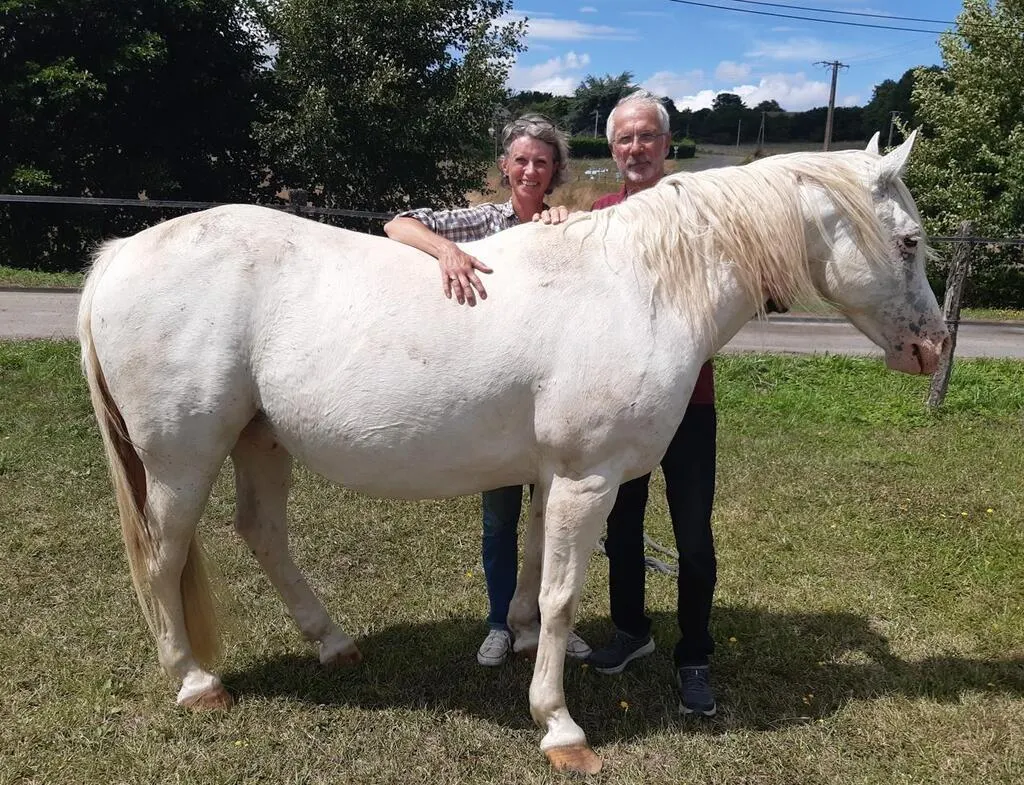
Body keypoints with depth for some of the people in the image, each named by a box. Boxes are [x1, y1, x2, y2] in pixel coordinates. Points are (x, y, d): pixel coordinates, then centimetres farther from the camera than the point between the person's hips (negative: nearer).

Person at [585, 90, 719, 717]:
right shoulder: (601, 213, 6)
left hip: (686, 398, -3)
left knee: (694, 537, 4)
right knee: (621, 525, 16)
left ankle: (695, 658, 23)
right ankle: (631, 630, 37)